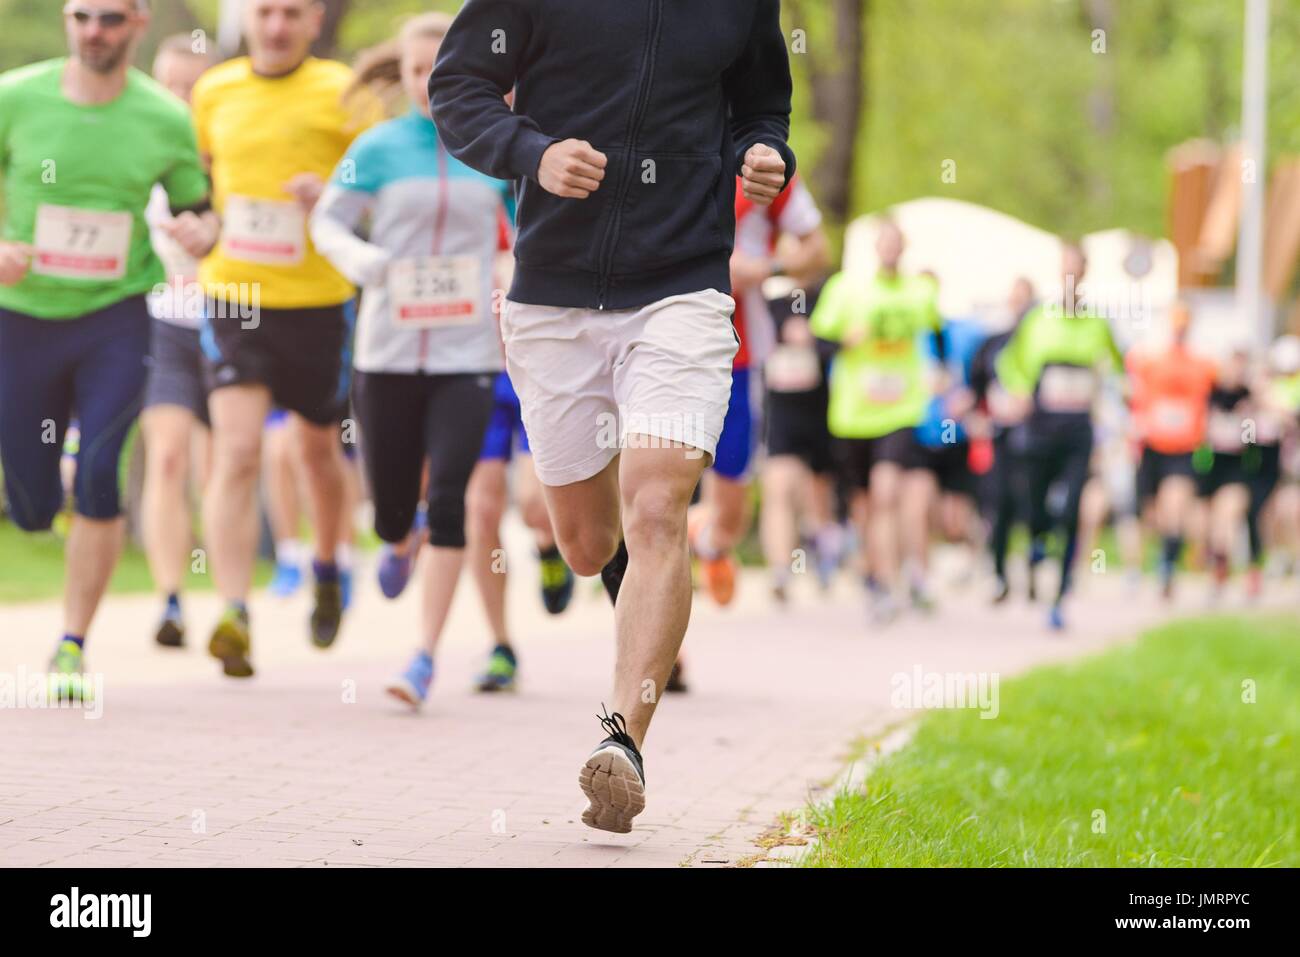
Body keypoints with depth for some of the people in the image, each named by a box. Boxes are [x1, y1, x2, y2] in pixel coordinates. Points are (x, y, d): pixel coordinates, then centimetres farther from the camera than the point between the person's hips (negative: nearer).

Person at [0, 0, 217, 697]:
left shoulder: (165, 119, -2)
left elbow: (197, 213, 10)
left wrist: (197, 232, -14)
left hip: (117, 318, -1)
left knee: (99, 479, -17)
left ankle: (72, 646, -5)